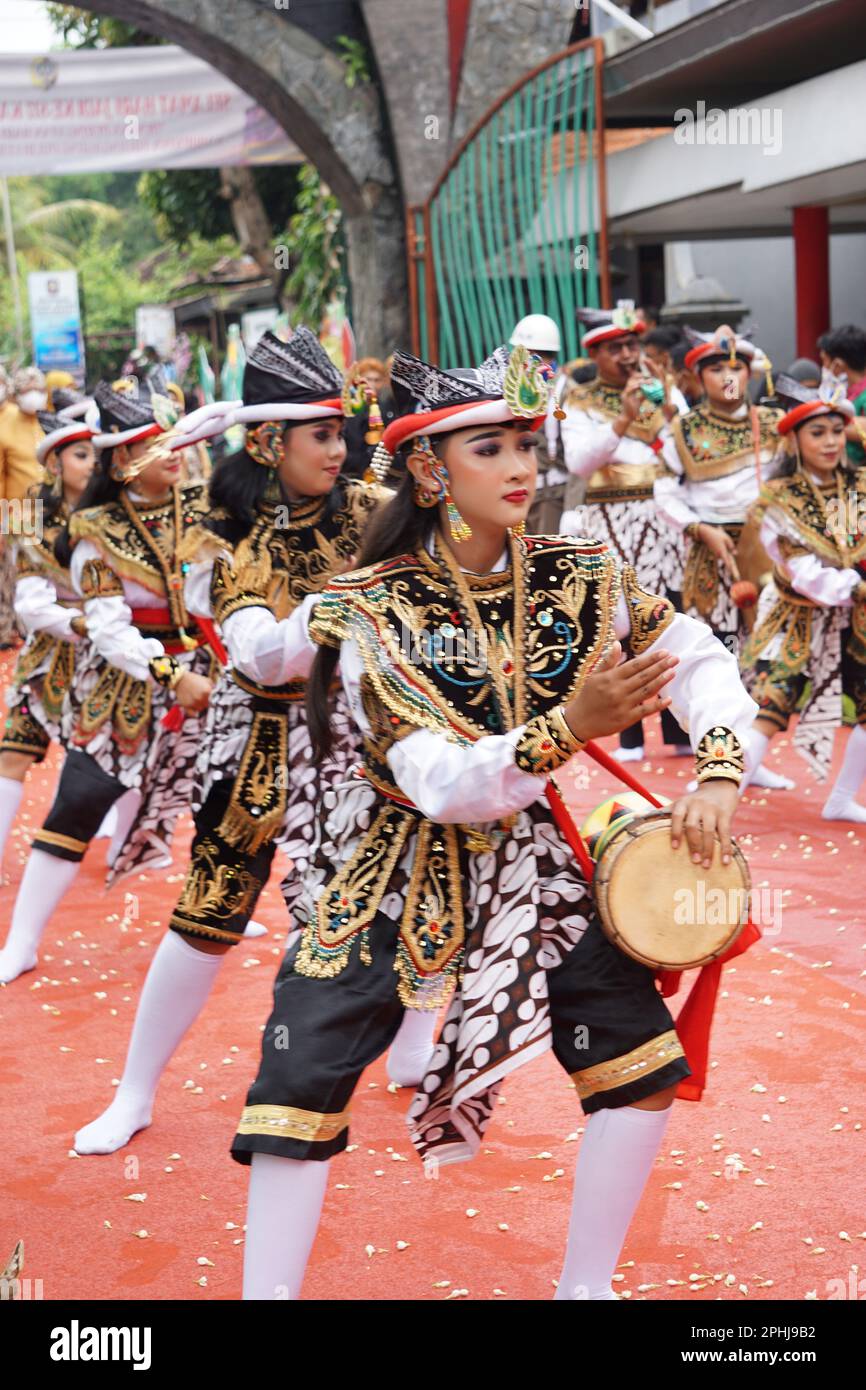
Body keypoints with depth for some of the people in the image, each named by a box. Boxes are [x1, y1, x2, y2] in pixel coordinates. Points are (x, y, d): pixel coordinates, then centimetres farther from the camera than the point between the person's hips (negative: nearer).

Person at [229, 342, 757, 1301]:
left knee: (643, 1057, -3)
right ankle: (267, 1290, 6)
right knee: (301, 1081, -11)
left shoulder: (578, 577, -8)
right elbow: (440, 783, -28)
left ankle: (585, 1287, 15)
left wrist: (717, 770, -17)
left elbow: (700, 660, 1)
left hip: (523, 853, 4)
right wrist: (569, 728, -41)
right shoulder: (371, 608, -19)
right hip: (393, 868, -3)